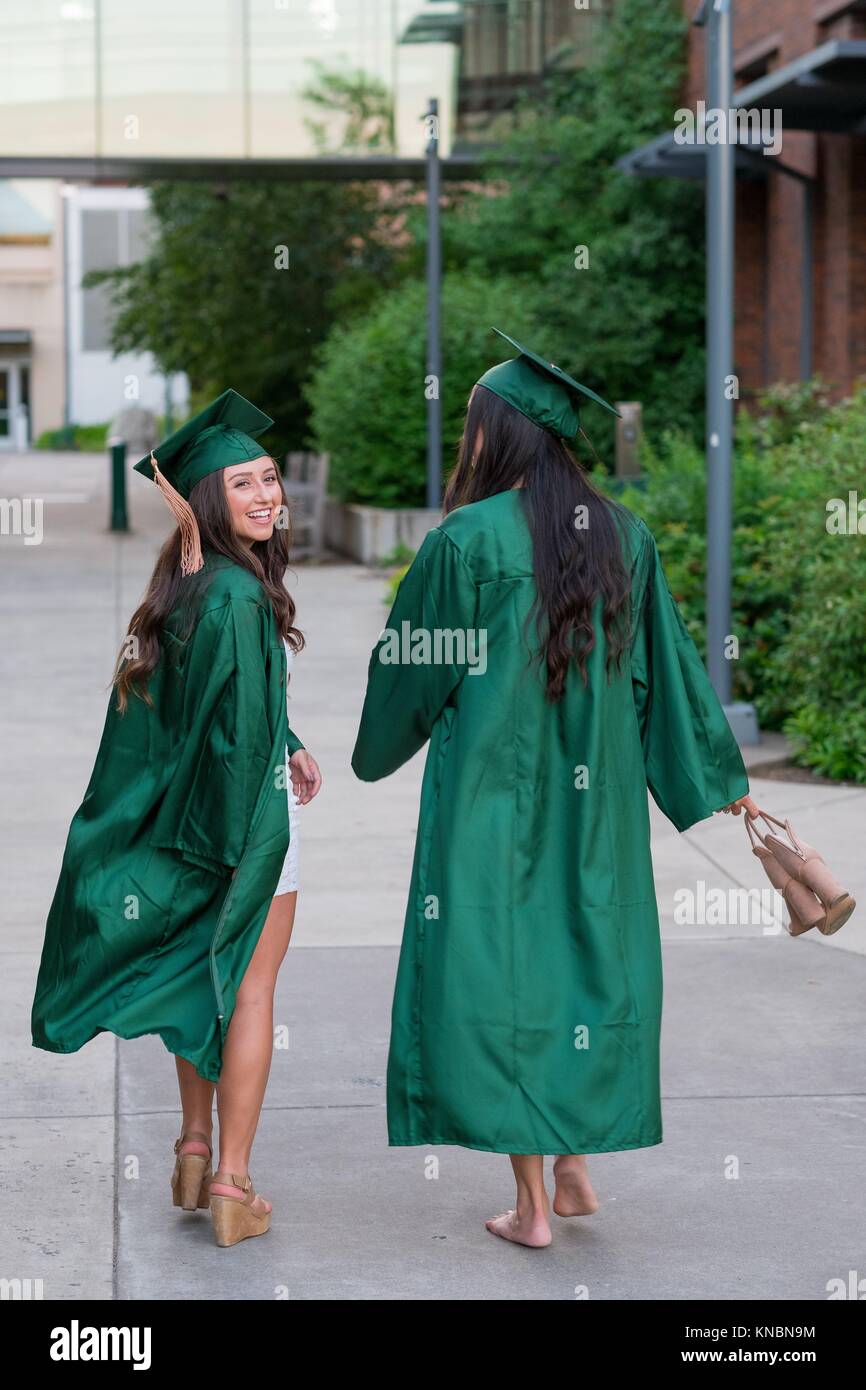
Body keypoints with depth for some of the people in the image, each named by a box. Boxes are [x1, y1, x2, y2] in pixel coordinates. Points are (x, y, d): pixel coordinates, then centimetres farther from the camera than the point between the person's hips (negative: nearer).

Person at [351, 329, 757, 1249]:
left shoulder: (468, 539, -12)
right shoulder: (624, 536, 1)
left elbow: (410, 672, -2)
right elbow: (668, 668, 7)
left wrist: (373, 751, 18)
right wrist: (720, 781, 16)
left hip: (491, 800, -4)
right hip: (595, 802, 5)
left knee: (498, 976, 2)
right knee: (588, 961, 16)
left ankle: (531, 1205, 4)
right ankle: (575, 1168, 20)